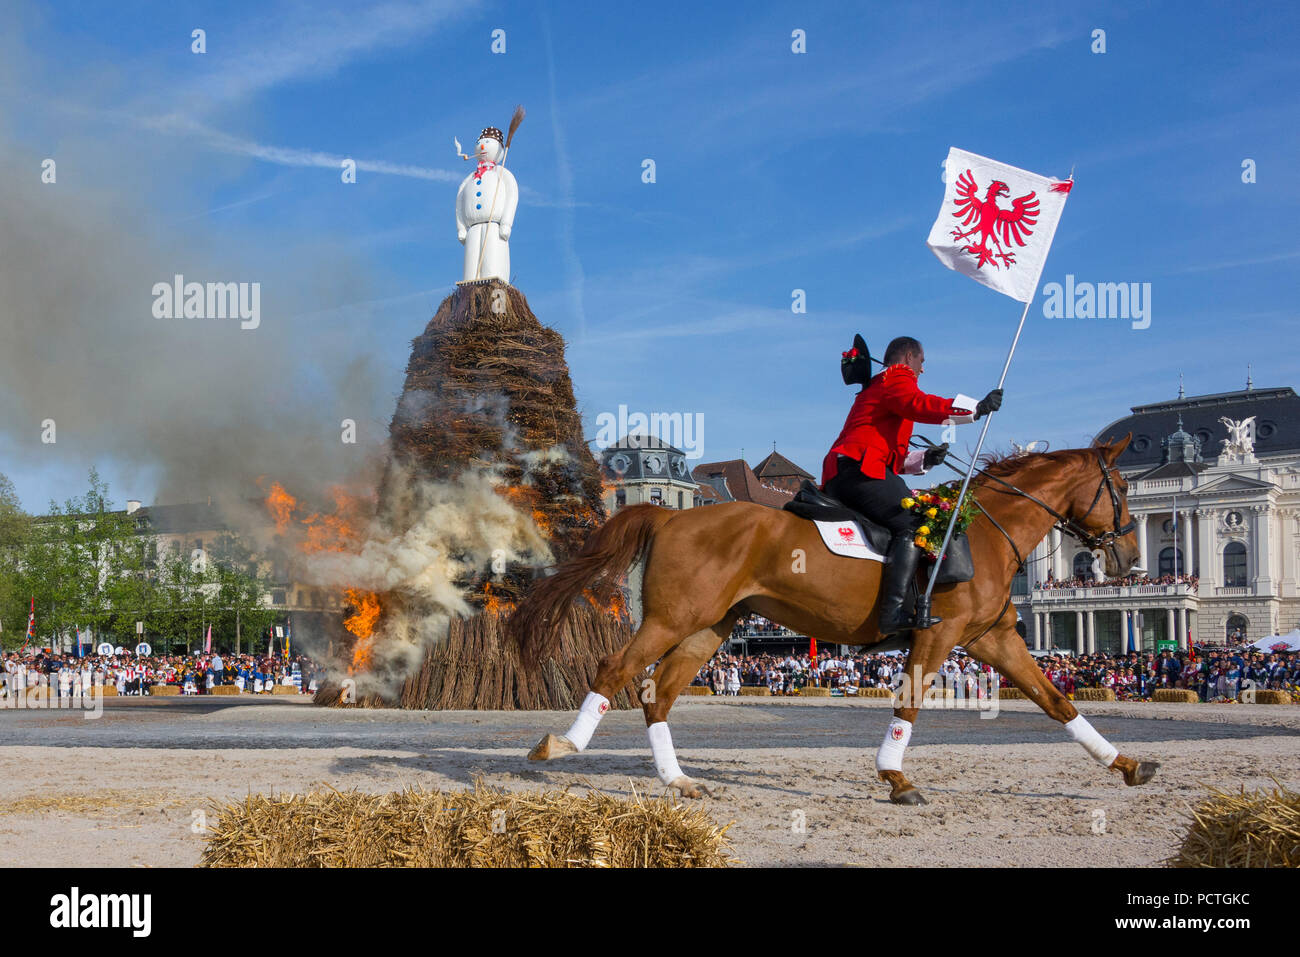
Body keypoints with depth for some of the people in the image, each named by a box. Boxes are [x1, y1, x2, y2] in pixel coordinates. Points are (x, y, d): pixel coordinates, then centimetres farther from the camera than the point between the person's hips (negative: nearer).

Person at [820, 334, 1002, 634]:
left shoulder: (876, 389, 34)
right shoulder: (896, 378, 3)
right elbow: (919, 405, -20)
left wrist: (923, 459, 16)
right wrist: (976, 407, -20)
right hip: (859, 470, -11)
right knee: (912, 525, -20)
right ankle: (893, 613, -36)